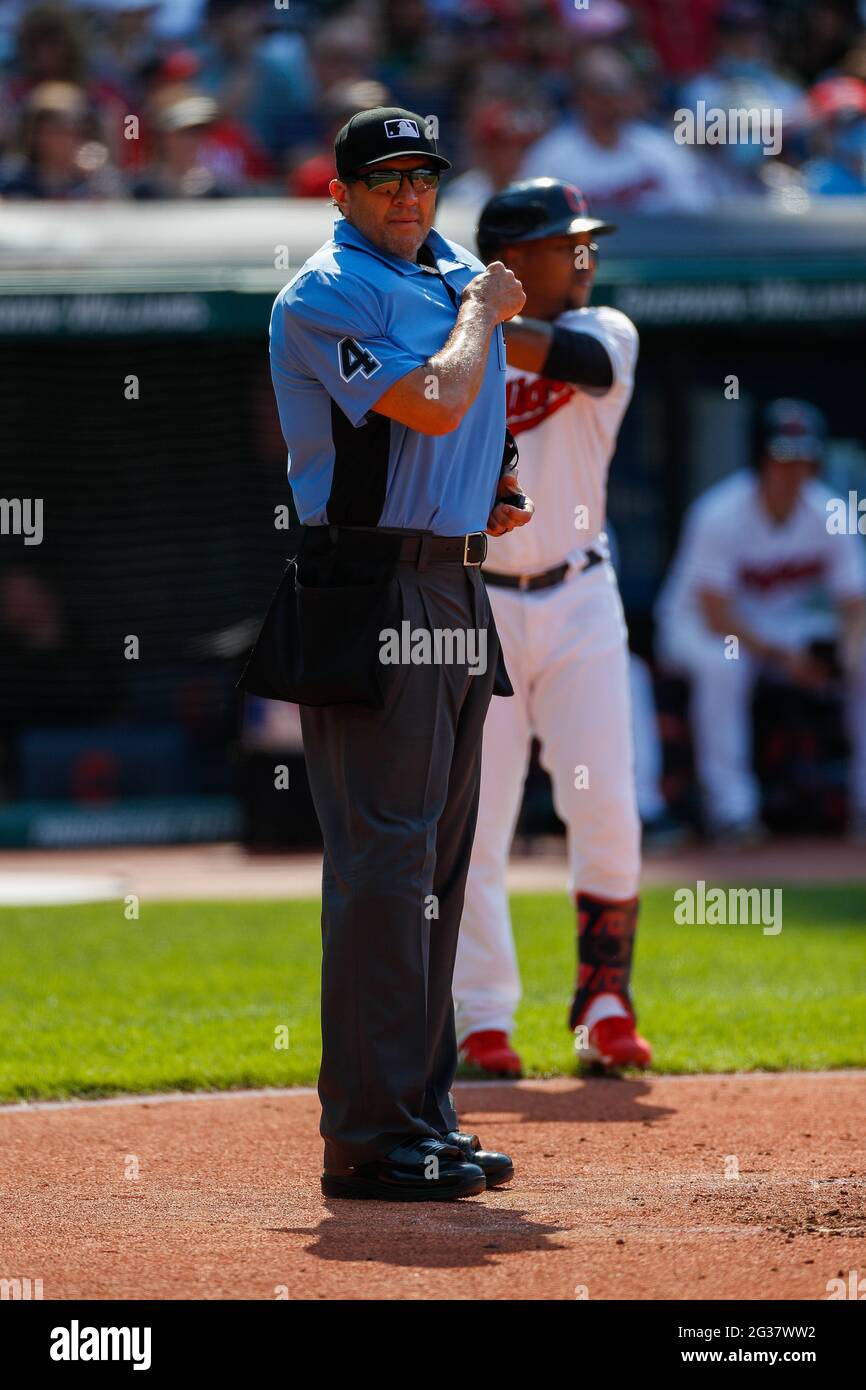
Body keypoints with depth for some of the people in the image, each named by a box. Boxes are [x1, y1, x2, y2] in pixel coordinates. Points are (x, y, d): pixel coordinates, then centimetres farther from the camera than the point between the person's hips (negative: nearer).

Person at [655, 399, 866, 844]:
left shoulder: (827, 515, -9)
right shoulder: (721, 515, -24)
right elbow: (715, 614, -27)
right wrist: (783, 655, -38)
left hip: (786, 624, 5)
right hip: (698, 624, -5)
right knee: (723, 663, -38)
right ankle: (731, 809, -34)